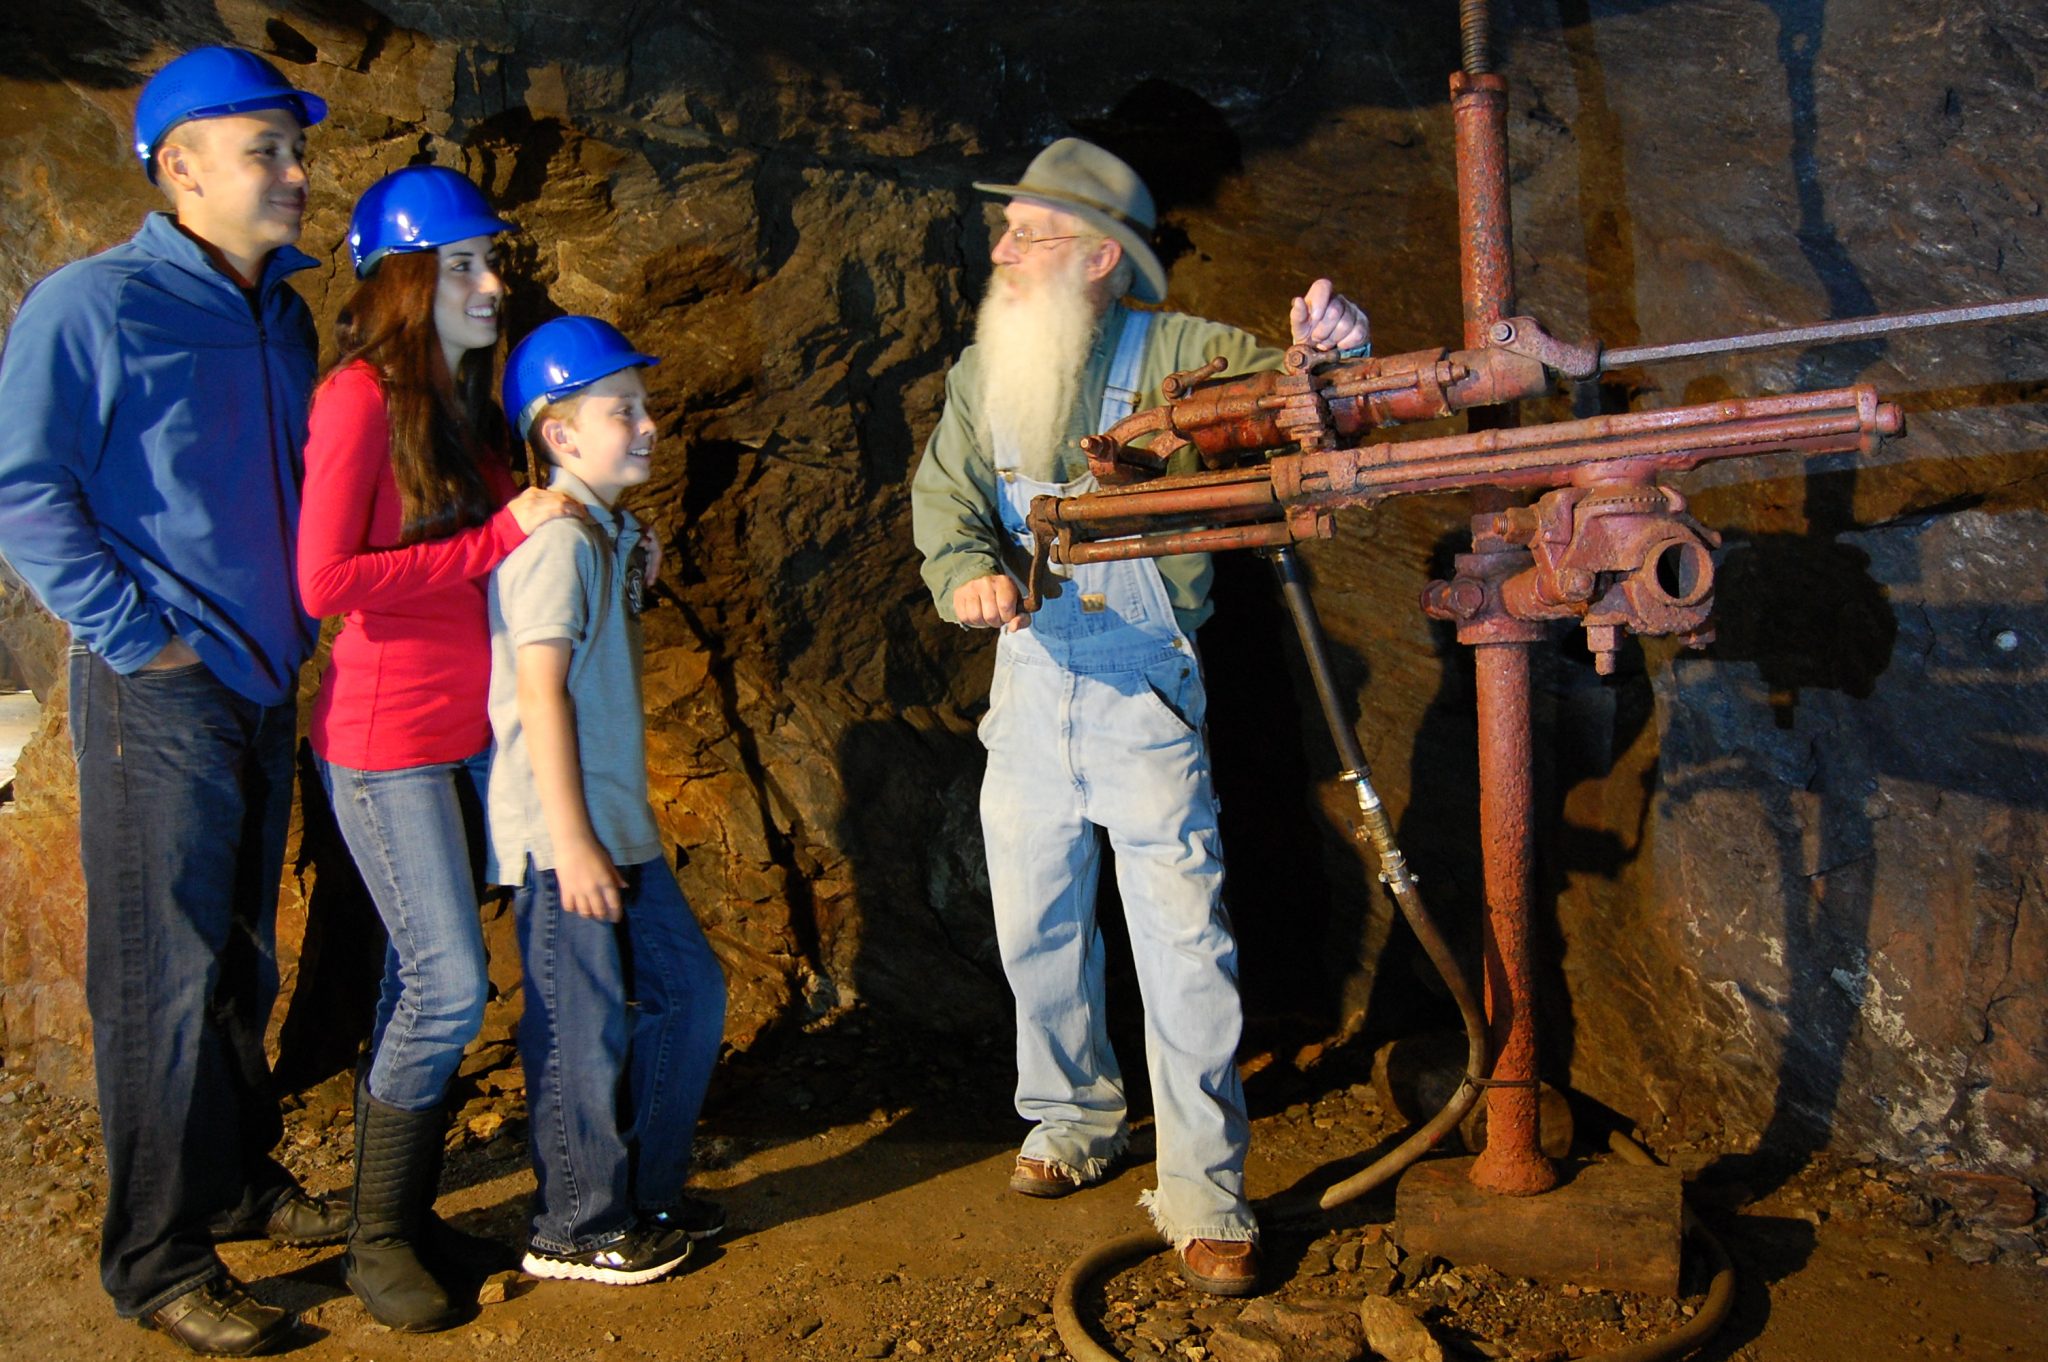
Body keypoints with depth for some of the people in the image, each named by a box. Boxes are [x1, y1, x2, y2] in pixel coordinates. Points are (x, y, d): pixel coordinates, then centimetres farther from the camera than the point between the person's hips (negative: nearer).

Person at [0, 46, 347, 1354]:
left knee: (243, 959, 16)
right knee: (166, 974, -2)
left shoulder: (286, 318, 12)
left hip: (269, 684, 7)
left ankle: (241, 1180, 31)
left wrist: (297, 626, 13)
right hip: (159, 695, -7)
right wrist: (136, 636, -14)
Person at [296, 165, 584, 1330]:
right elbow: (328, 581, -20)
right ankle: (378, 1241, 9)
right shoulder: (361, 397, -13)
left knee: (424, 982, 12)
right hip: (388, 739, -7)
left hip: (473, 731, 7)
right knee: (451, 986, -8)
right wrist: (500, 537, -19)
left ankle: (409, 1208, 24)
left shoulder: (470, 400, 11)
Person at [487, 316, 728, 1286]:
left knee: (687, 993, 15)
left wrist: (619, 832, 18)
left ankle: (644, 1195, 29)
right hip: (564, 837, -10)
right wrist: (573, 842, -21)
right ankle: (576, 1230, 16)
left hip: (619, 826, 10)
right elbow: (541, 693, -21)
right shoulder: (556, 541, -16)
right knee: (585, 1030, 0)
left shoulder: (615, 533, 13)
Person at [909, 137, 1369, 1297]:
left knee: (1183, 938, -6)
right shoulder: (984, 373, 6)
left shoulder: (1182, 355, -7)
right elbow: (945, 497, 0)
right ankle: (1075, 1122, 38)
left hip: (1144, 689, -5)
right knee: (1036, 926, 16)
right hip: (1030, 678, 5)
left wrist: (1331, 355, -36)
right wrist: (970, 573, -21)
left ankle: (1206, 1199, 4)